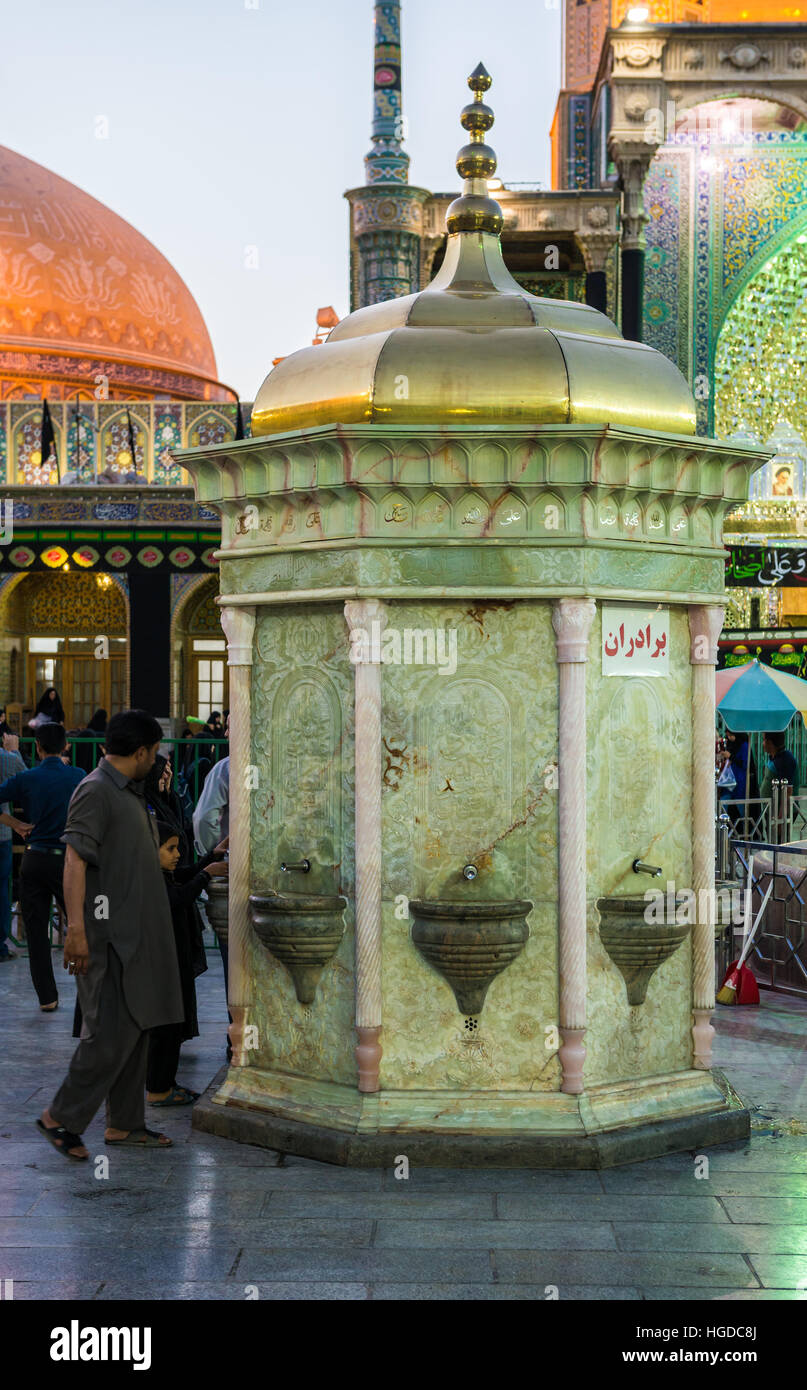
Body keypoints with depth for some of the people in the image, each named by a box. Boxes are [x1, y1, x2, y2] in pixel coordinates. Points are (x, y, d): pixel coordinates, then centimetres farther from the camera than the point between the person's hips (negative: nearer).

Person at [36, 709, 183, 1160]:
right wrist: (76, 929, -26)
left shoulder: (131, 792, 18)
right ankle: (62, 1117, 0)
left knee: (137, 1028, 11)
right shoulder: (95, 791, -13)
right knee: (112, 1032, -11)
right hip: (109, 934, -10)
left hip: (137, 933, 10)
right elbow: (75, 861, -20)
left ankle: (125, 1123, 19)